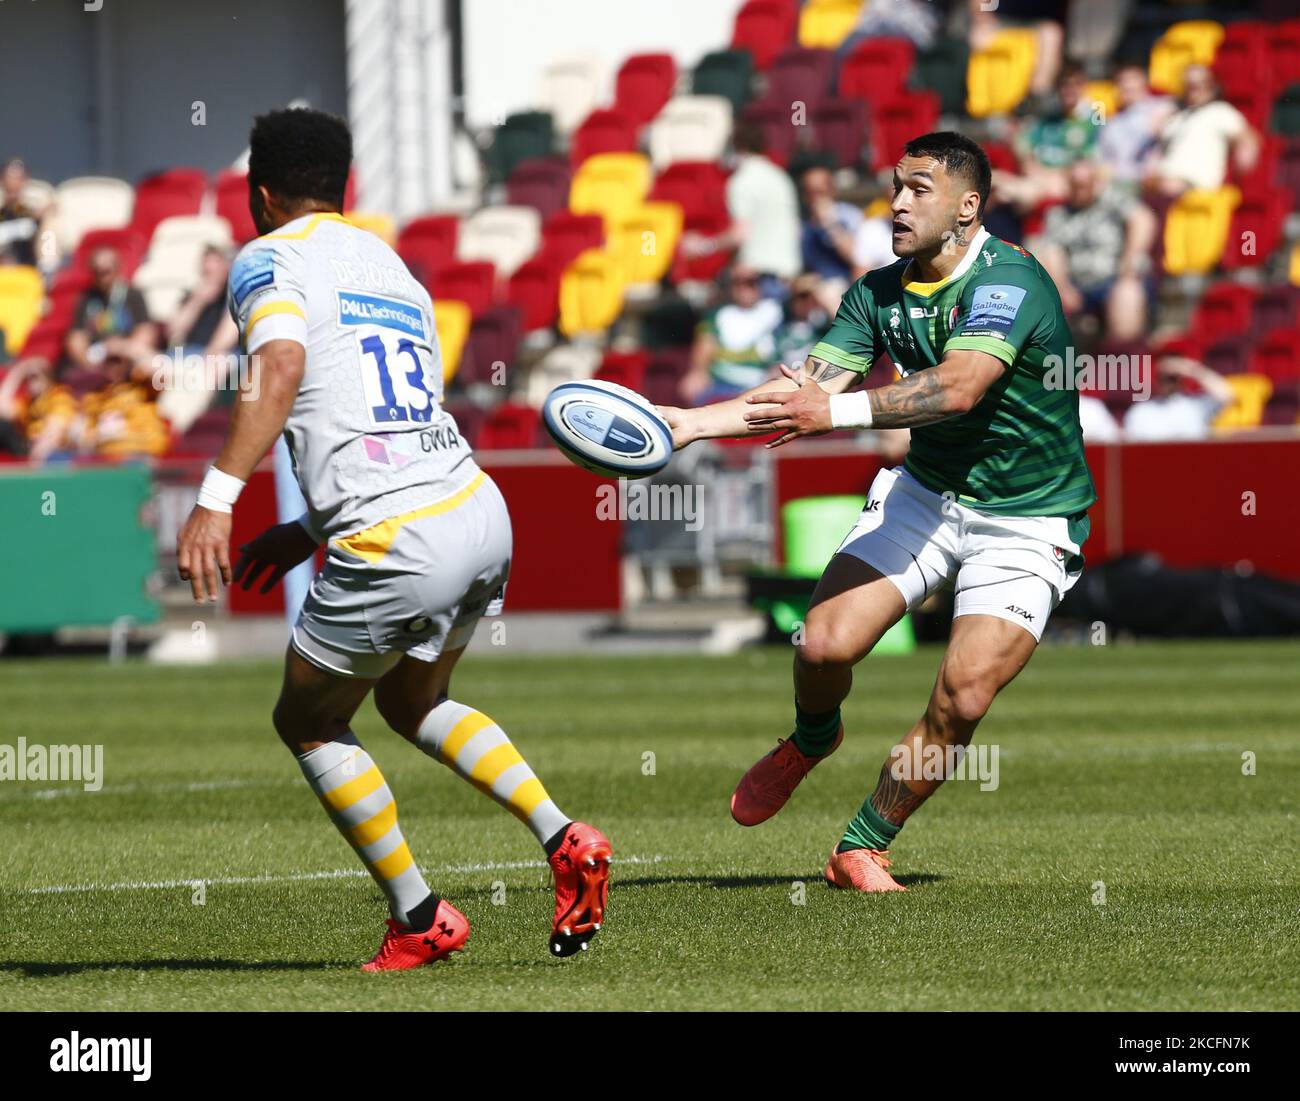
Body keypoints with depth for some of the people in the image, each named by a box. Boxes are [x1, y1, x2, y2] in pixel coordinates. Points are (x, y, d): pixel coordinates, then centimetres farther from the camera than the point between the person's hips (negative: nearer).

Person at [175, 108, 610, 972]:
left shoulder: (270, 258, 1)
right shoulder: (395, 269, 24)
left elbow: (283, 367, -19)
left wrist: (217, 499, -24)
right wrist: (307, 532, 30)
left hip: (396, 548, -7)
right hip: (481, 512, 7)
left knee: (309, 724, 15)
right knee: (413, 703, 30)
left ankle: (419, 919, 13)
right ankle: (564, 840, 11)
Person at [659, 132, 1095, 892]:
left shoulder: (1010, 280, -23)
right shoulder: (880, 293, 0)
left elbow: (958, 387, -37)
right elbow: (810, 388, -4)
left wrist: (837, 411, -44)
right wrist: (689, 423, -15)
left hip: (1026, 522, -5)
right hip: (927, 491, 5)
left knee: (964, 697, -17)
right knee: (825, 643, -13)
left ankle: (862, 849, 2)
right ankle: (811, 741, 24)